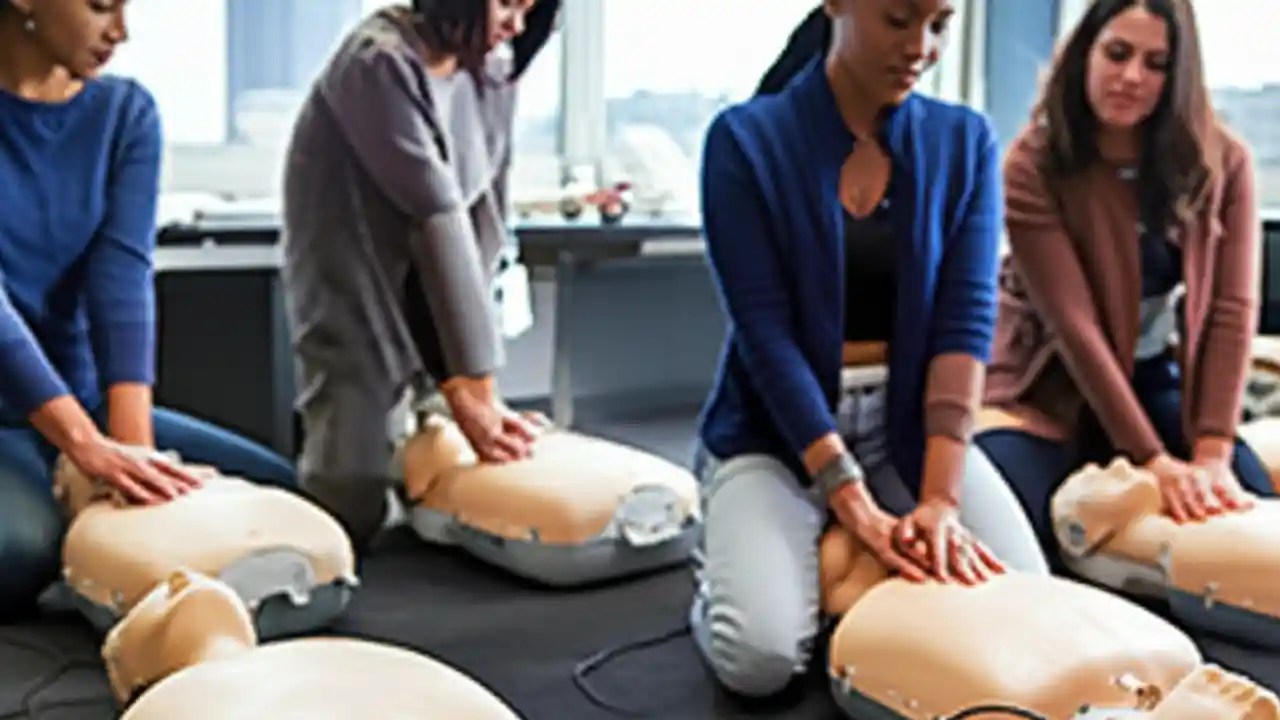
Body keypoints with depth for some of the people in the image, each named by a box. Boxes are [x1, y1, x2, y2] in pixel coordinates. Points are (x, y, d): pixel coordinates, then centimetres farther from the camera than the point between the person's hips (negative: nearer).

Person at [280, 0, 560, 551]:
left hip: (429, 310, 7)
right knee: (356, 506, -4)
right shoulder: (380, 62, -20)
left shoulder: (492, 71, 1)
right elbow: (438, 219, -24)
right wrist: (476, 386, -25)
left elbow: (486, 218, -4)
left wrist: (461, 379, -11)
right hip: (356, 310, -6)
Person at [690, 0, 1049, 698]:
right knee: (760, 654, -25)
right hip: (774, 429, -3)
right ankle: (721, 570, 10)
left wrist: (941, 497, -21)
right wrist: (856, 507, -24)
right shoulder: (745, 140, -10)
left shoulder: (965, 142, 0)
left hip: (910, 426, 4)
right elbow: (765, 331, -16)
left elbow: (965, 319, -9)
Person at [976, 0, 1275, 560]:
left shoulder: (1222, 162, -8)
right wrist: (1153, 460, -28)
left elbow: (1232, 308, -12)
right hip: (1053, 386, -3)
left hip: (1157, 381, 3)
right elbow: (1073, 324, -24)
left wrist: (1211, 451, -24)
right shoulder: (1034, 166, -19)